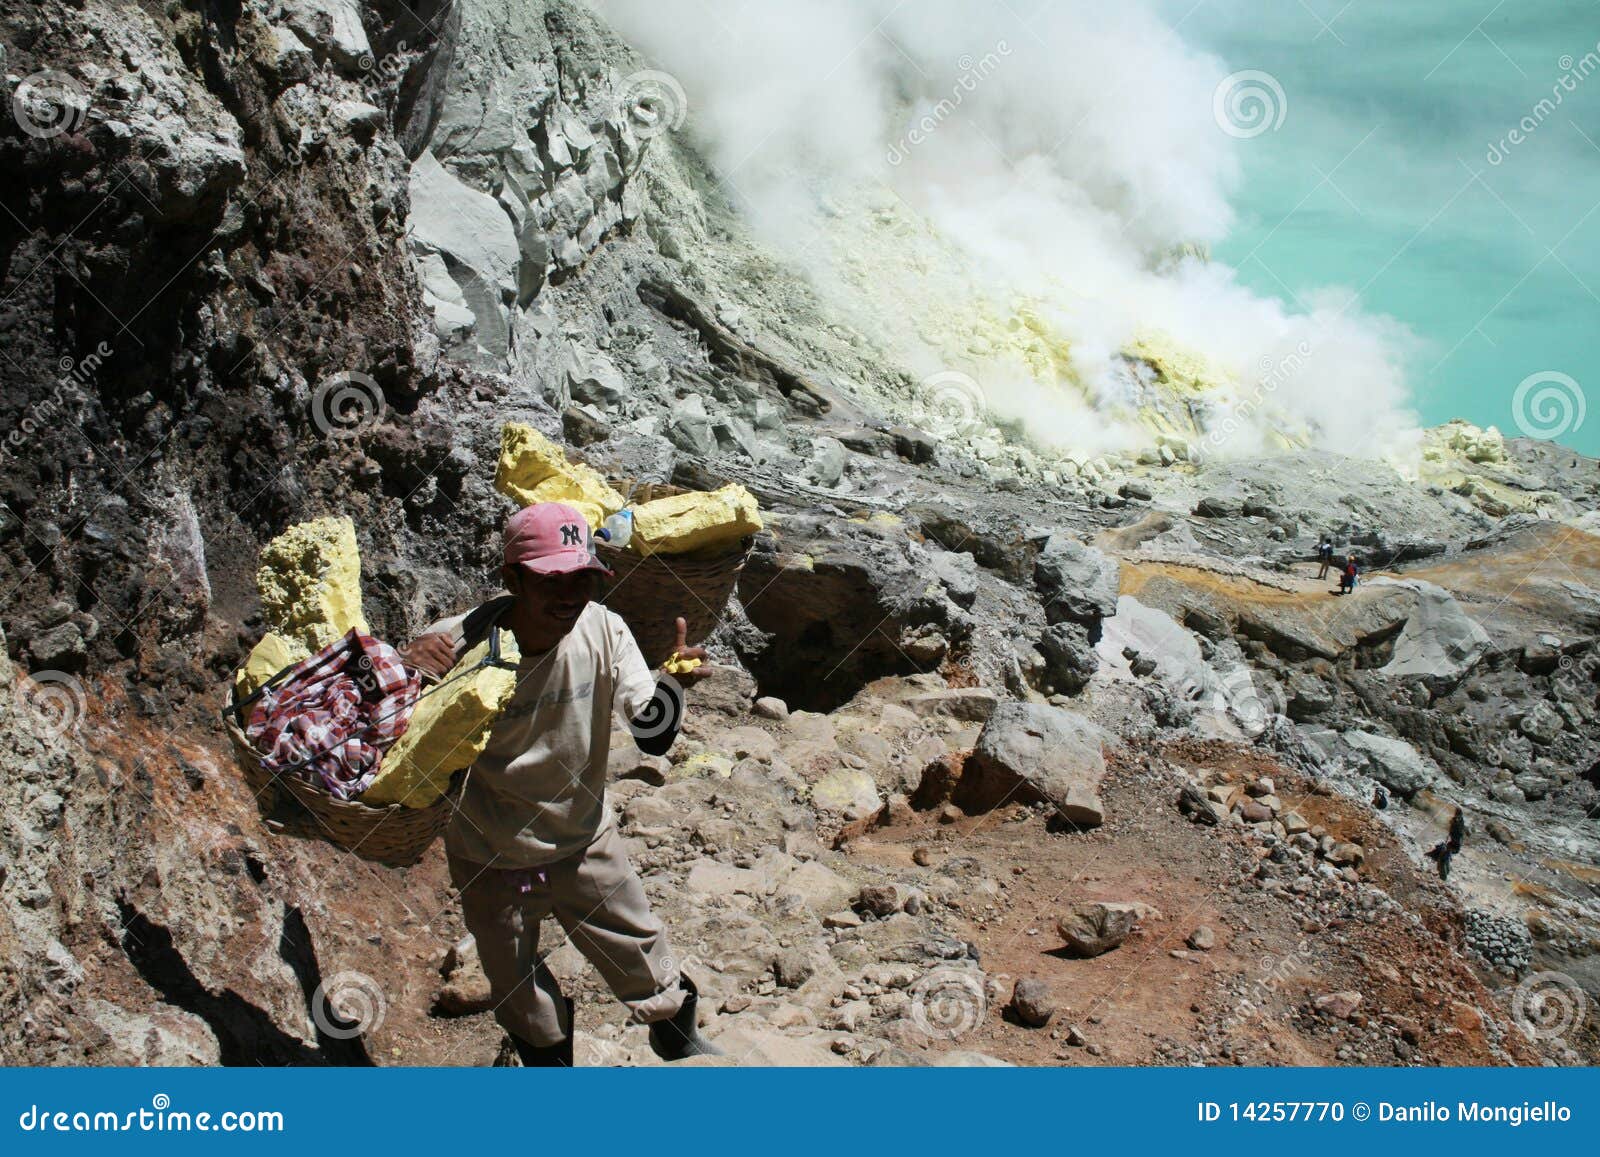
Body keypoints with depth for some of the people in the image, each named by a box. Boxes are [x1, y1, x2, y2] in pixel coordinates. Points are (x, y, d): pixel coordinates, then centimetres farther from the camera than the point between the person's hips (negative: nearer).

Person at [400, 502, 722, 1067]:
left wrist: (670, 682, -36)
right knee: (523, 1002, 20)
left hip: (586, 841, 2)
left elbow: (653, 738, -15)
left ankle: (678, 1036, 51)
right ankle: (550, 1063, 52)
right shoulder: (459, 646, -29)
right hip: (492, 860, -1)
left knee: (643, 955, 18)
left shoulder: (602, 630, -20)